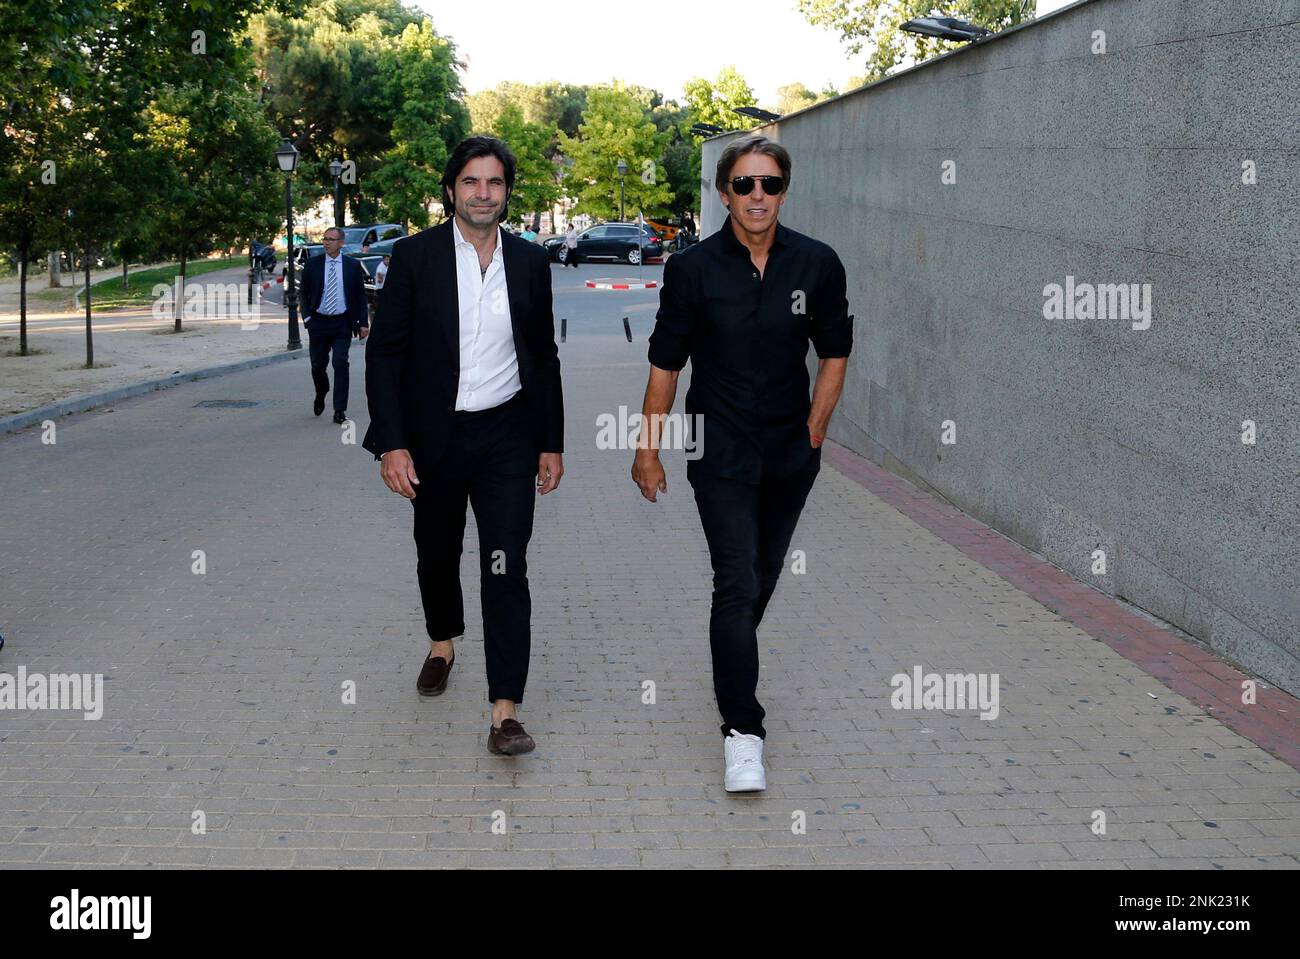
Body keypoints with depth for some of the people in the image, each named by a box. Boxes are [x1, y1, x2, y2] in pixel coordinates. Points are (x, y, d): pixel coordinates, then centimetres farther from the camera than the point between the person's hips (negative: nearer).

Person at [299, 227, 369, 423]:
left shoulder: (353, 266, 1)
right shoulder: (313, 264, 3)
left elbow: (360, 296, 5)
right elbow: (303, 293, 8)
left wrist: (363, 323, -1)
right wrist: (307, 317, -3)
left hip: (342, 323, -1)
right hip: (318, 322, 1)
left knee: (341, 364, -10)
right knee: (318, 365, 7)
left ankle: (340, 410, -6)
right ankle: (321, 395, 38)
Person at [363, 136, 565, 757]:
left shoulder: (530, 261, 2)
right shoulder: (414, 256, -5)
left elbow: (544, 357, 9)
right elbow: (385, 353, -6)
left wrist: (552, 443, 8)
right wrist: (391, 444, -13)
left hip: (507, 437, 0)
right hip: (433, 437, 0)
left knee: (506, 569, -8)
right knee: (437, 553, 19)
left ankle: (505, 711, -8)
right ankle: (442, 644, 47)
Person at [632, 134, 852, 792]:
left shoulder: (817, 264, -3)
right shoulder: (692, 268, -8)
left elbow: (834, 351, 10)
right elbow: (666, 362, 0)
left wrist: (814, 431, 5)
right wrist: (648, 449, 2)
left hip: (791, 453, 3)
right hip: (721, 454, -3)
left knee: (763, 578, 17)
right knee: (738, 583, -12)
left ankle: (732, 672, 43)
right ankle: (742, 728, -7)